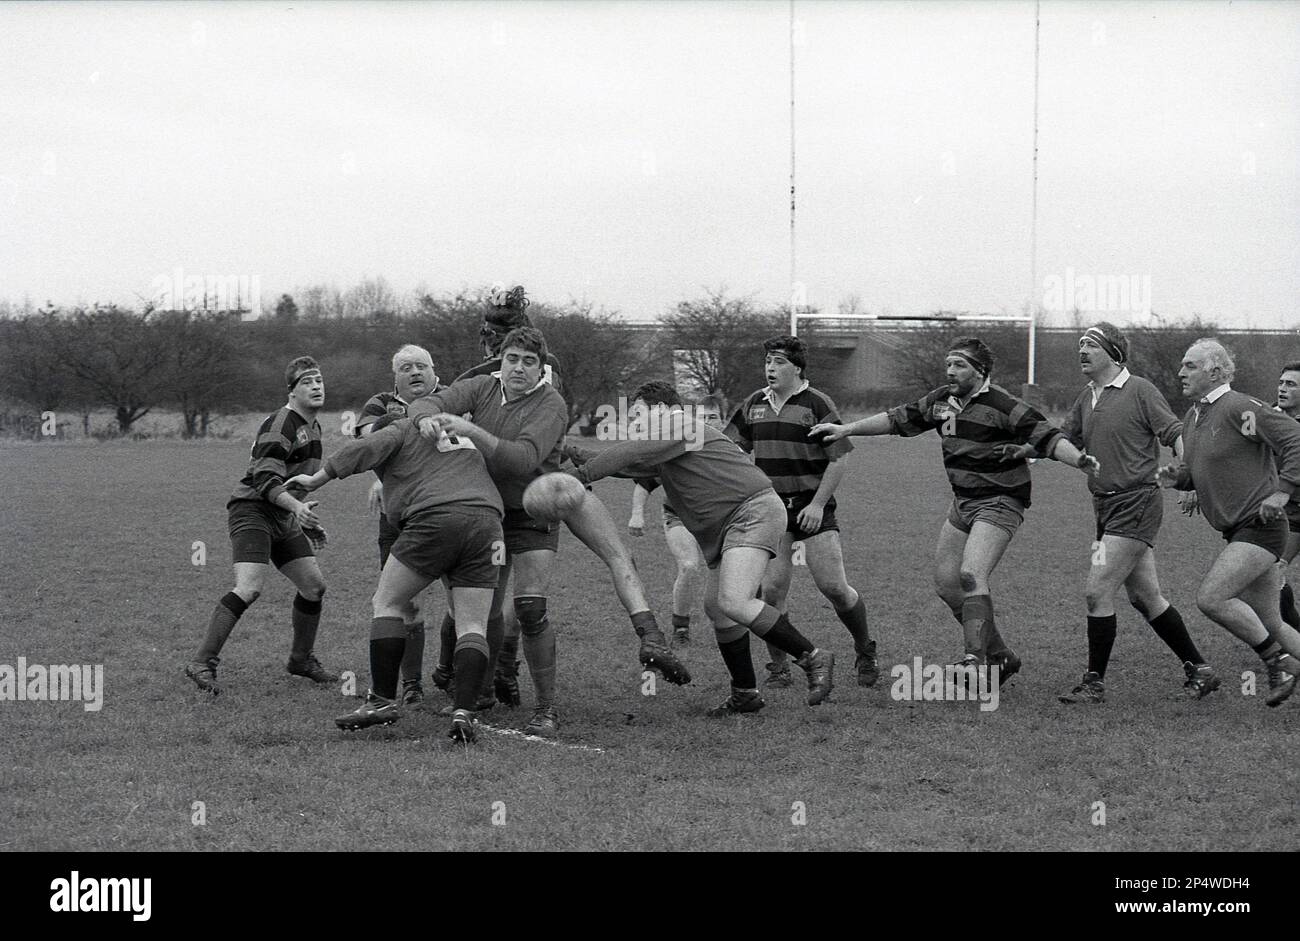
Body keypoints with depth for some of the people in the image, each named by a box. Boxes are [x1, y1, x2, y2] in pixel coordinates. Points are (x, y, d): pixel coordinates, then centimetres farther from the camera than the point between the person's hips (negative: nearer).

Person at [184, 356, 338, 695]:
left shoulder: (313, 427, 15)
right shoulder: (280, 424, -16)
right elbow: (264, 479, -24)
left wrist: (309, 520, 30)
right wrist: (296, 506, -38)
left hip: (283, 521, 10)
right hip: (252, 511, -9)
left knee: (314, 586, 7)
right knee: (249, 588, -24)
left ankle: (301, 658, 25)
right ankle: (202, 663, -23)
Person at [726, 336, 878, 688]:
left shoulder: (817, 404, -7)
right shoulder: (754, 405, 9)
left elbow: (840, 457, -8)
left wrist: (818, 503, -12)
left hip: (812, 507, -4)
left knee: (833, 587, -7)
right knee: (771, 589, -7)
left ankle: (865, 653, 15)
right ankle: (778, 666, 6)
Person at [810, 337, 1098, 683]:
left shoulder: (1002, 405, -16)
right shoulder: (943, 400, 6)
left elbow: (1046, 436, -21)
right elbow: (899, 419, 16)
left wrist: (1080, 460, -38)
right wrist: (846, 429, 15)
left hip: (1000, 502, -8)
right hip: (963, 501, 8)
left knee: (971, 576, -24)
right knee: (946, 582, 8)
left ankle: (976, 660, -27)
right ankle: (999, 655, 19)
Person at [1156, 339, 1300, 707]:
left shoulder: (1239, 408, -14)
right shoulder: (1193, 418, 13)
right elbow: (1196, 470, 26)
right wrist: (1175, 476, 4)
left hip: (1260, 526, -9)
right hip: (1237, 530, 9)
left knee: (1211, 598, -19)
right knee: (1268, 624, 10)